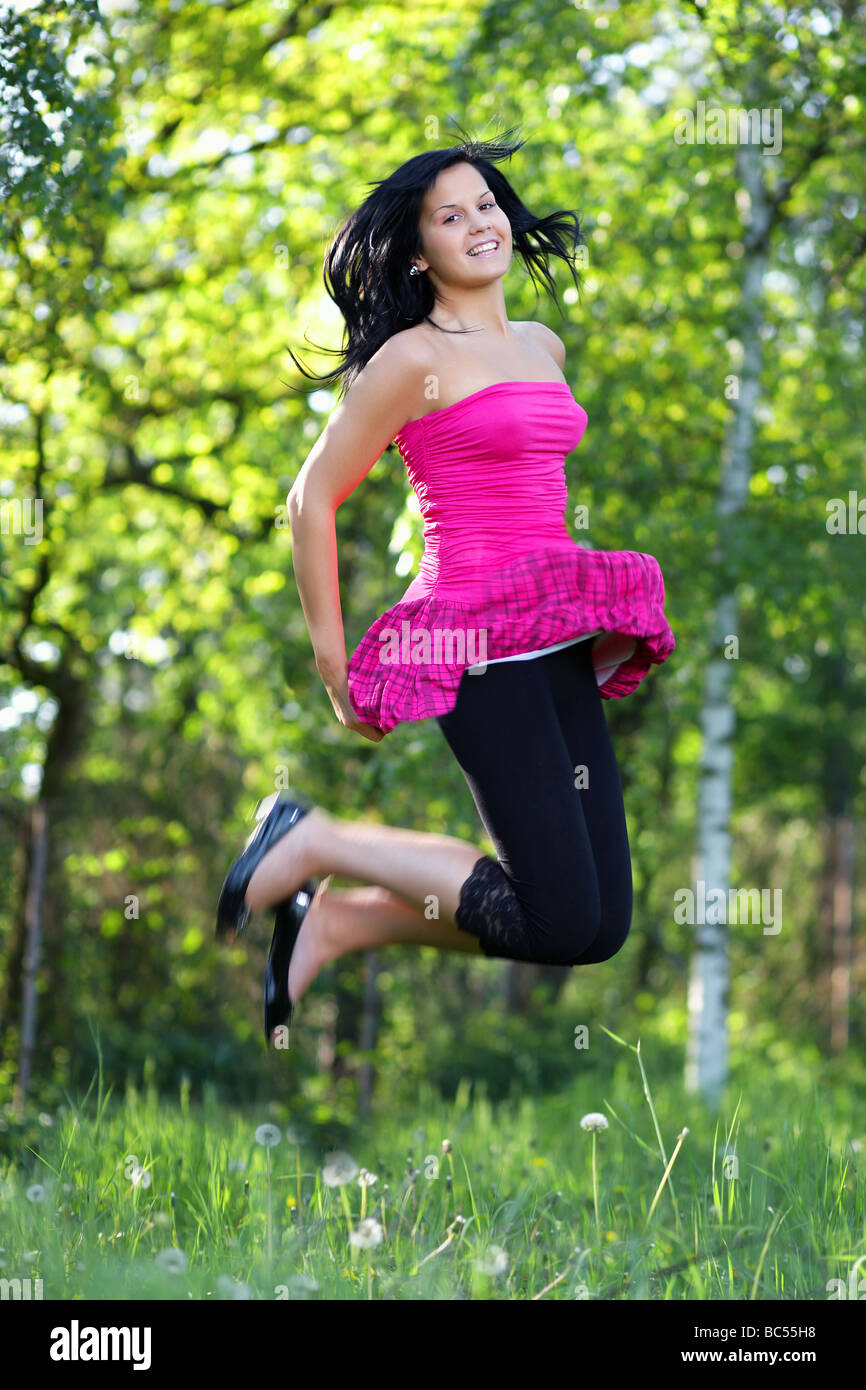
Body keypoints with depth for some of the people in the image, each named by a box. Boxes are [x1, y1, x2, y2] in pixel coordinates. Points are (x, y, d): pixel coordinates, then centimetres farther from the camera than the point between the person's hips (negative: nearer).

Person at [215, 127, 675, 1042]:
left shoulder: (543, 348, 17)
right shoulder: (413, 358, -5)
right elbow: (312, 499, -3)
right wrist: (332, 665, -3)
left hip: (560, 649, 8)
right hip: (480, 645, -8)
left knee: (603, 923, 1)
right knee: (562, 923, -13)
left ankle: (337, 922, 9)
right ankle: (315, 843, 2)